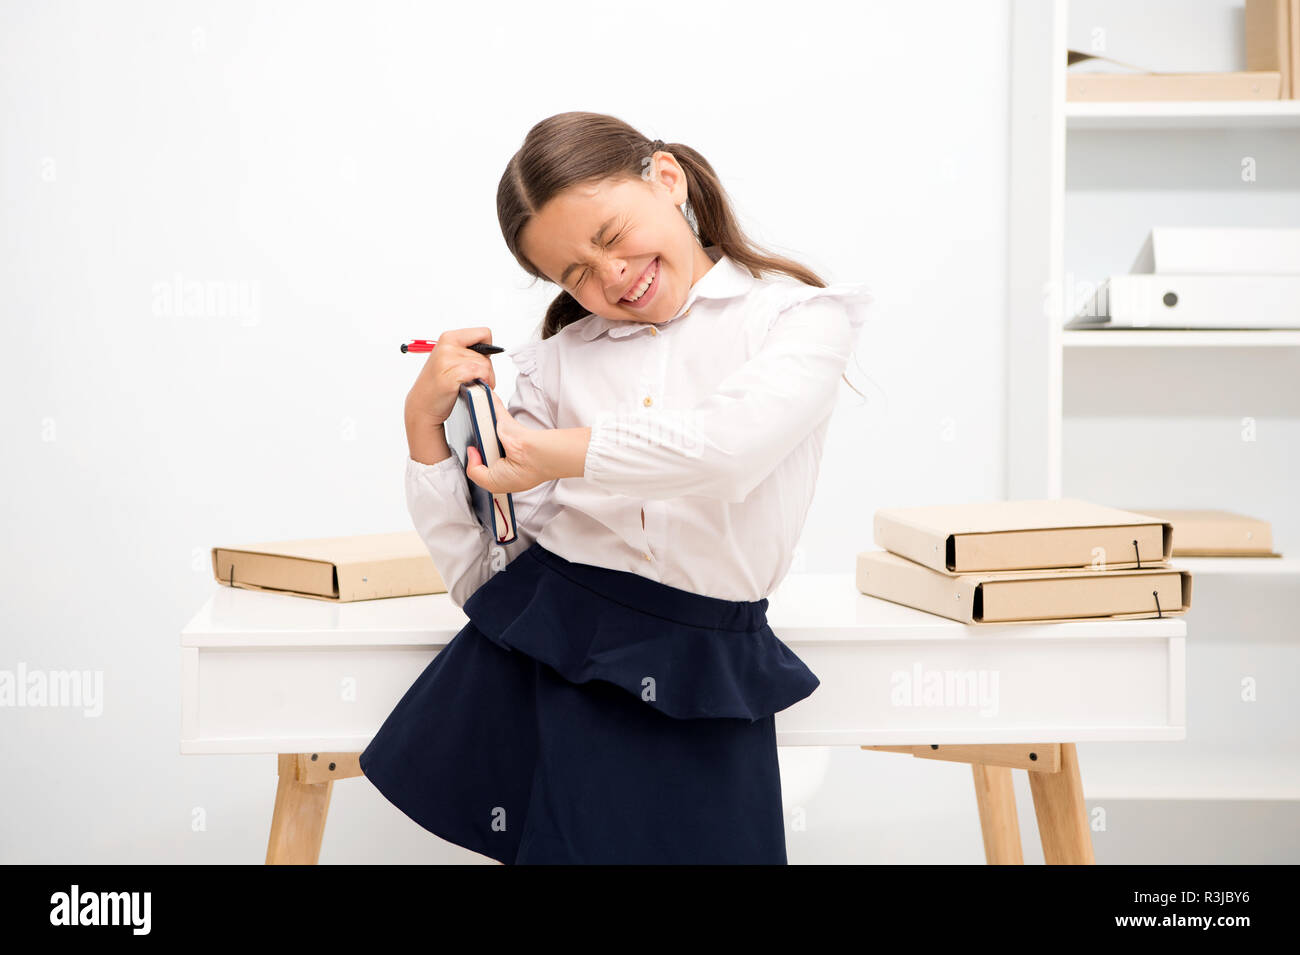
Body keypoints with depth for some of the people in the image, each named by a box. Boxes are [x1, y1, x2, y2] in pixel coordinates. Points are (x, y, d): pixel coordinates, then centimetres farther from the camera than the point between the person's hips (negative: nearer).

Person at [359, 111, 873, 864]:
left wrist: (555, 453, -8)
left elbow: (729, 442, -20)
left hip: (690, 688, -2)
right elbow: (485, 573, 9)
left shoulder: (801, 316, 3)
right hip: (529, 650, 3)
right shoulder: (559, 358, 11)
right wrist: (427, 420, -1)